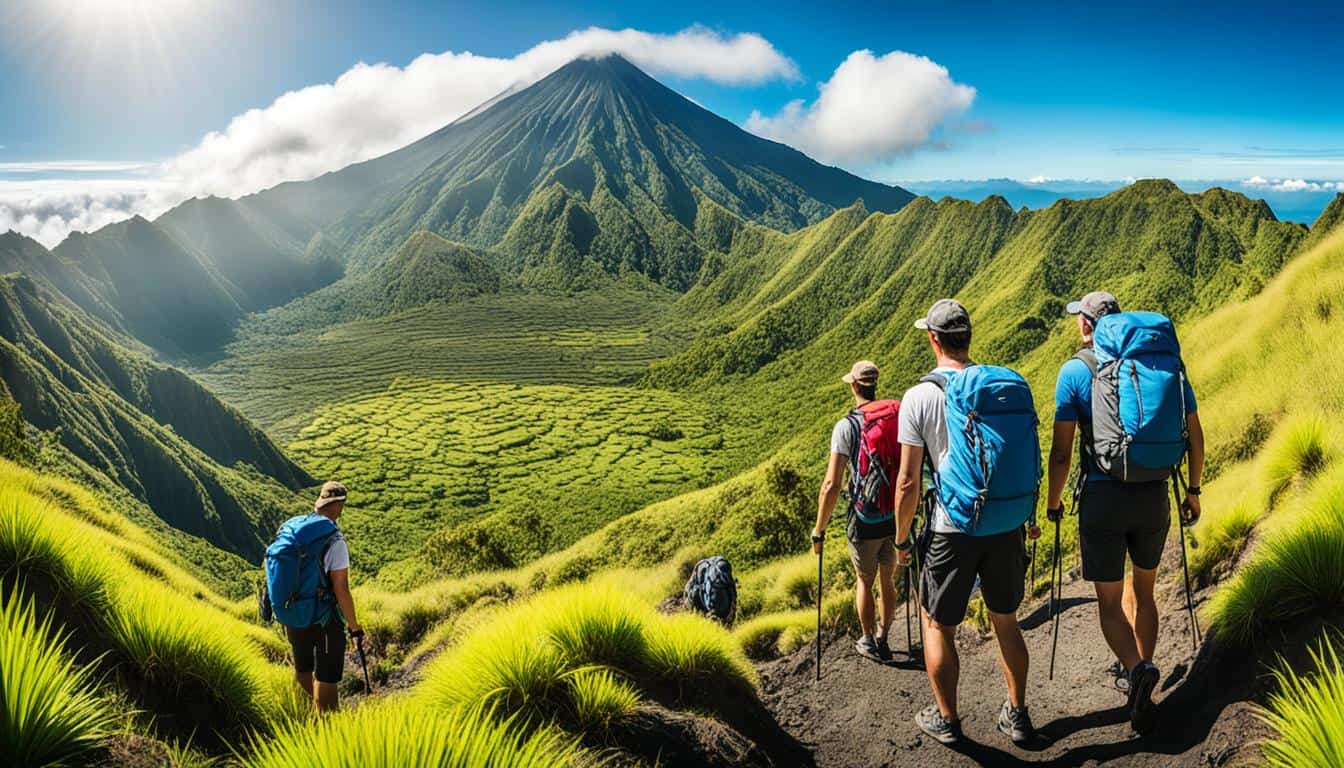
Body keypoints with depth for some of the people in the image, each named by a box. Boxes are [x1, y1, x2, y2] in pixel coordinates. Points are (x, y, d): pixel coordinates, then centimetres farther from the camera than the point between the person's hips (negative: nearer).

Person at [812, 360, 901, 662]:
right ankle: (883, 637, 35)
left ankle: (870, 642, 31)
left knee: (865, 582, 17)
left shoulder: (846, 426, -15)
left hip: (865, 521, -4)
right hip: (898, 517, 4)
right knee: (888, 581, 21)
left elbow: (831, 485, -18)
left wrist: (819, 530, -9)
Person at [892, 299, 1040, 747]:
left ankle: (946, 720, 26)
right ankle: (1017, 716, 31)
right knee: (1006, 622, 20)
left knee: (938, 626, 14)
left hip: (952, 530, -4)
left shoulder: (919, 397, -12)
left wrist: (902, 540, 1)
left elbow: (908, 482, -11)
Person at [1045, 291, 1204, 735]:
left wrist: (1053, 501, 7)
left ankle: (1138, 669, -17)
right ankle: (1139, 680, 27)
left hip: (1102, 499, -4)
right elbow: (1195, 436, 8)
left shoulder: (1075, 370, -7)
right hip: (1153, 497, 4)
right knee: (1143, 592, 21)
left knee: (1110, 602, 7)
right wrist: (1193, 491, 21)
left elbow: (1061, 450, -7)